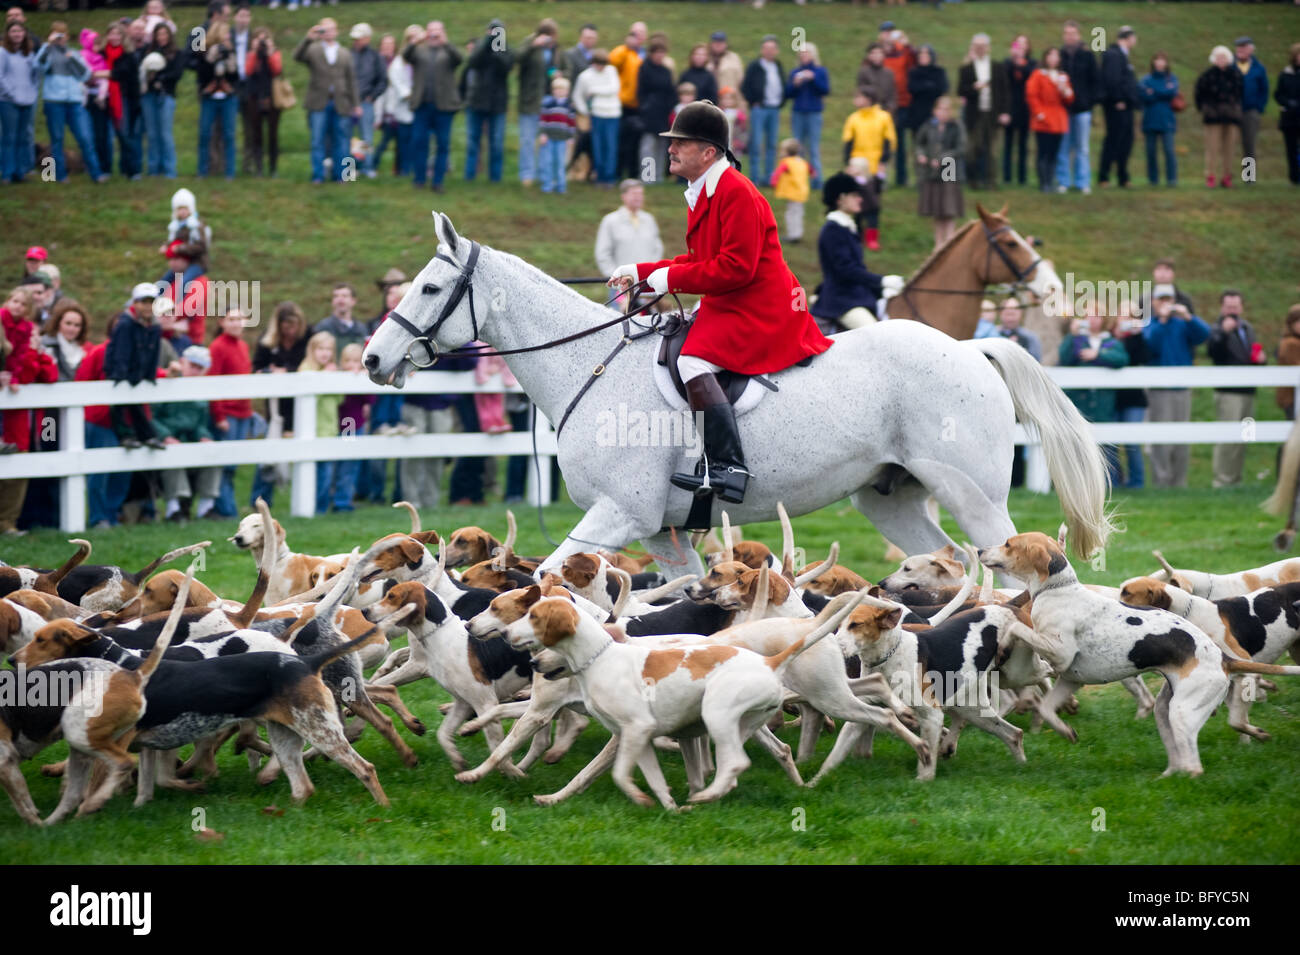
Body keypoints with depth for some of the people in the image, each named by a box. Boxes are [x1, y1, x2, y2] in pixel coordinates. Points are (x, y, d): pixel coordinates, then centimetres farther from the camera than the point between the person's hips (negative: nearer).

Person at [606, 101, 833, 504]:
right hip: (727, 306, 11)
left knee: (694, 361, -28)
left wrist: (671, 278, -18)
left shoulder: (737, 193, -18)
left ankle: (729, 467, -35)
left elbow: (736, 267, -24)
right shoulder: (703, 194, 16)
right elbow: (703, 260, 23)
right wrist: (642, 273, 16)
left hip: (758, 310, -11)